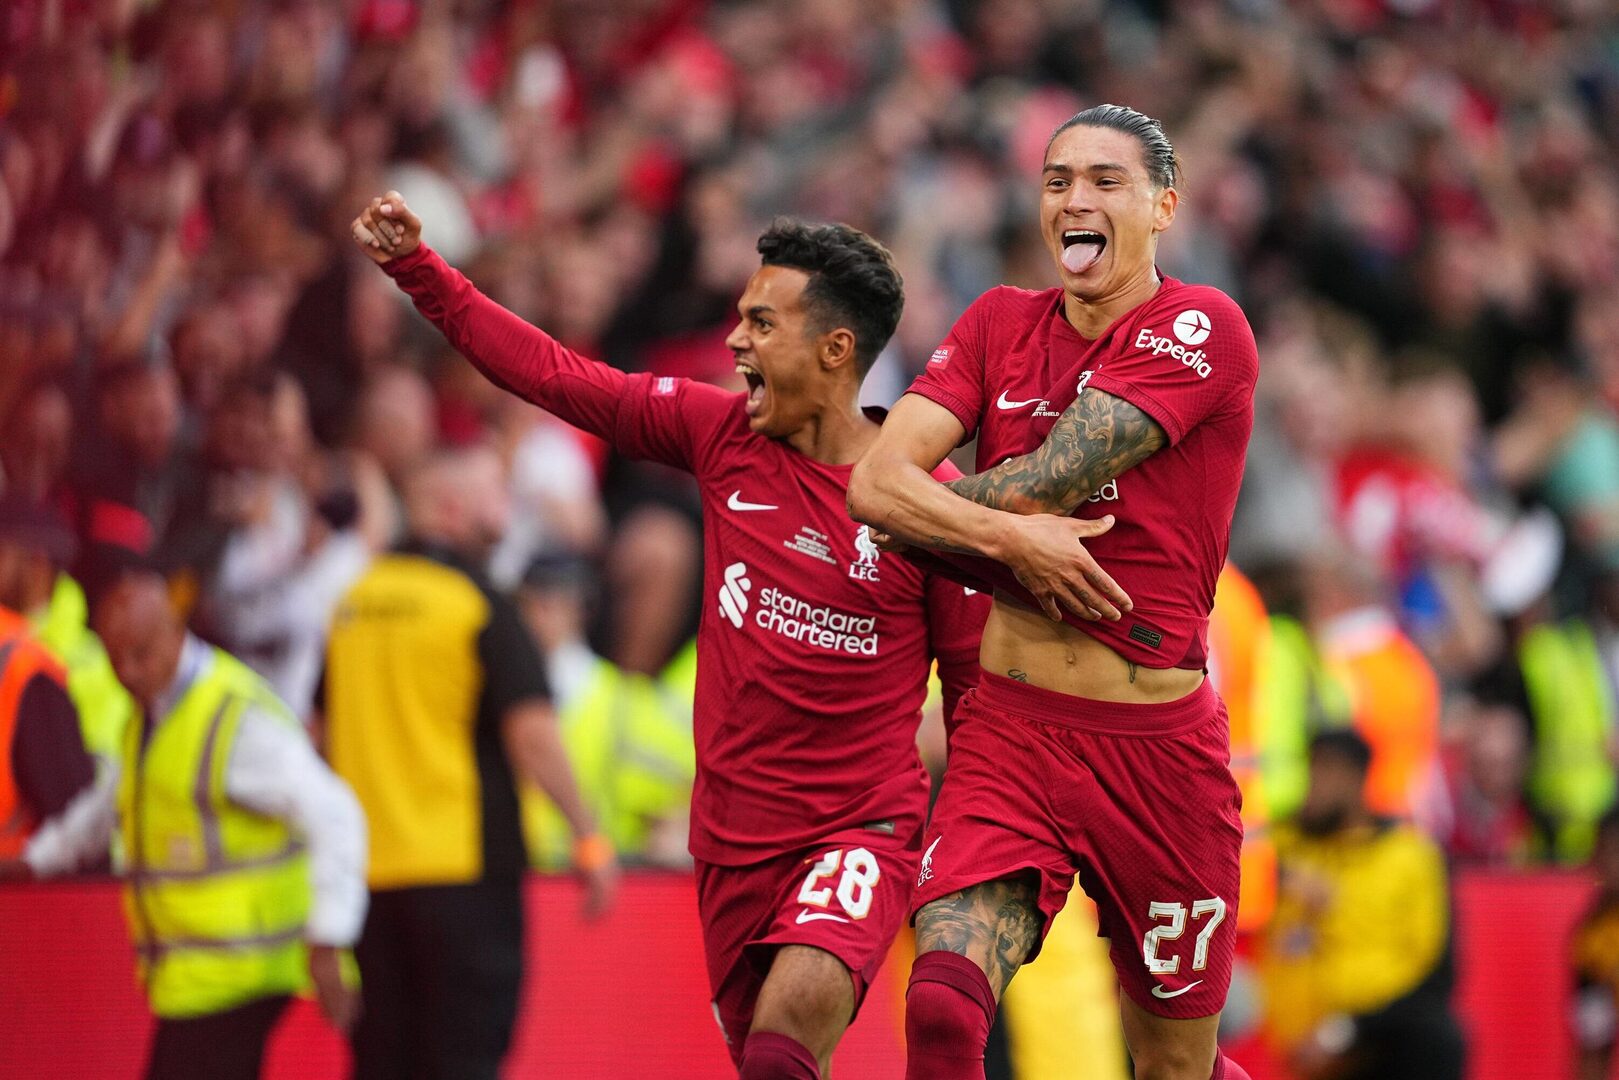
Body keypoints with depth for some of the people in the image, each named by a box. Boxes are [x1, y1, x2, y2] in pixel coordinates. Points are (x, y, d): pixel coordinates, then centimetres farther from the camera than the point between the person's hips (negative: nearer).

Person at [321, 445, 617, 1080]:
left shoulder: (353, 603, 10)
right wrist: (588, 839, -10)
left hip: (371, 870, 6)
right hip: (463, 862, -6)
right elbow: (531, 731, -16)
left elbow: (323, 728, 18)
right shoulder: (479, 605, -9)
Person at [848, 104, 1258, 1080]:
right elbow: (875, 484, -5)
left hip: (1157, 742, -3)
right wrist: (1009, 535, -20)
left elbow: (1042, 485, -14)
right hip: (1009, 730, 3)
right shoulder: (1001, 324, 8)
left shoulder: (1201, 329, -8)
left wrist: (919, 511, 2)